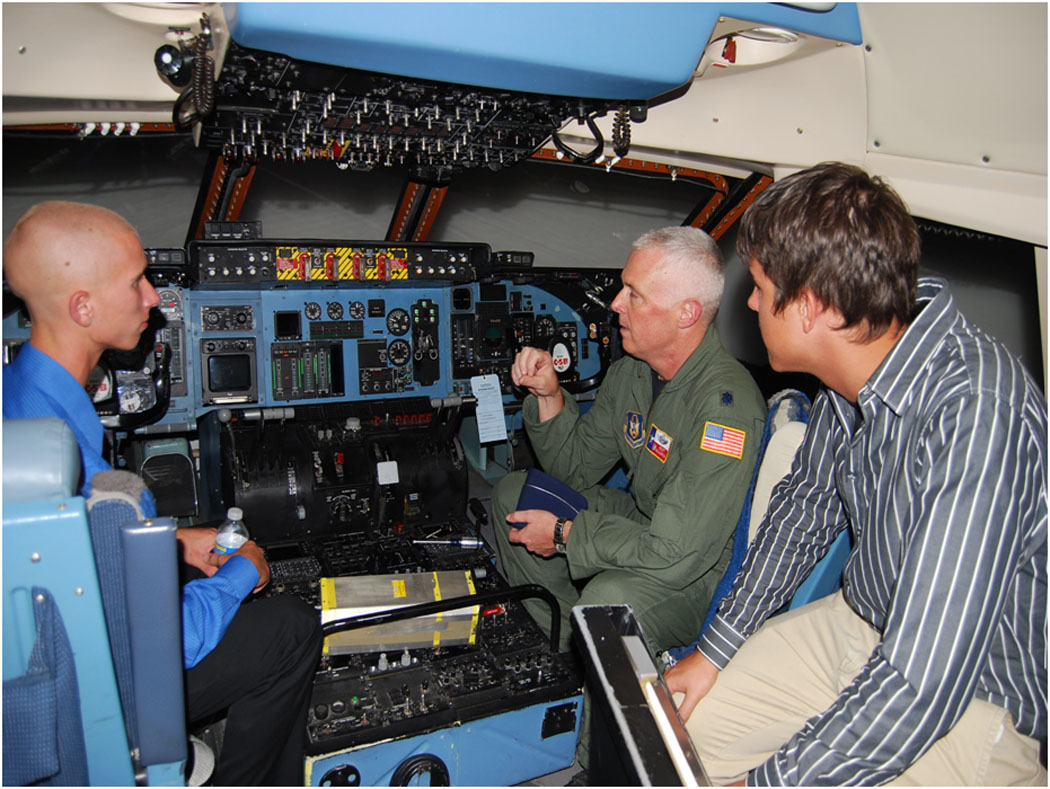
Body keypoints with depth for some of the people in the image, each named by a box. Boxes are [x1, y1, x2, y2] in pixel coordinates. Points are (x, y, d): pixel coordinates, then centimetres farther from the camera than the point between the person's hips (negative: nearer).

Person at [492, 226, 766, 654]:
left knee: (610, 598, -38)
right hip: (645, 522, 9)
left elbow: (676, 555, -32)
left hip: (705, 571, -8)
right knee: (512, 492, 8)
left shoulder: (724, 405, -30)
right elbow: (578, 468, 7)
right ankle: (564, 653, 8)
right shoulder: (631, 370, -2)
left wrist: (563, 534, -21)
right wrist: (549, 395, -9)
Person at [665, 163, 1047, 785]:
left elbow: (921, 684, -33)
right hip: (864, 622, 7)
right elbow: (806, 506, 8)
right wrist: (715, 651, 8)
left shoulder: (975, 413, -34)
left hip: (972, 697, -7)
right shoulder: (853, 368, -7)